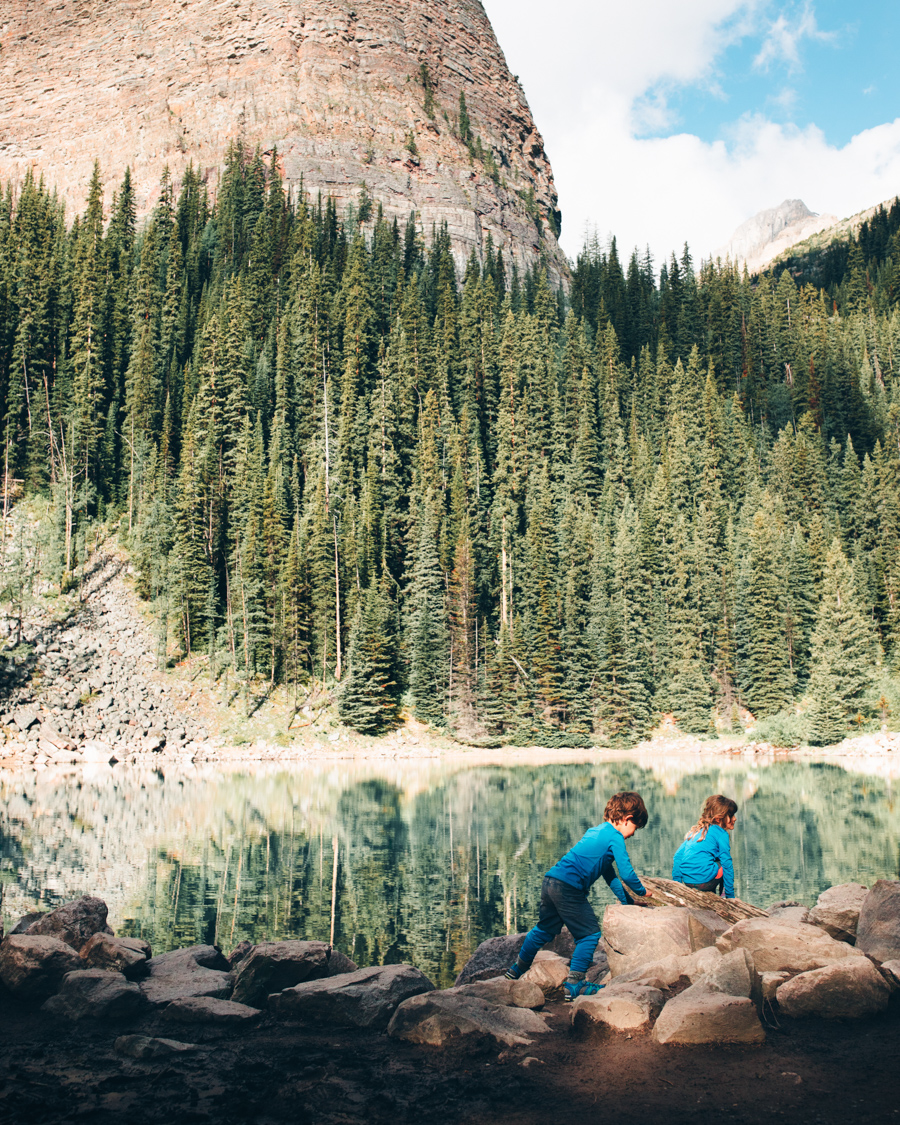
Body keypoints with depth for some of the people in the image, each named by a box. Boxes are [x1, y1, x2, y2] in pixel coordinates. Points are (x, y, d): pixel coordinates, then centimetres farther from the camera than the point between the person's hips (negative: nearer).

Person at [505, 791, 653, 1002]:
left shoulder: (596, 830, 23)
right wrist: (642, 891, 13)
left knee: (545, 929, 25)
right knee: (589, 934, 0)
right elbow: (626, 873, -6)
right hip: (569, 887, -9)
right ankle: (574, 985, -1)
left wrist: (627, 900, 32)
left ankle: (518, 969, 38)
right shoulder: (615, 837, -5)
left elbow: (609, 873, 30)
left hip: (551, 880, 9)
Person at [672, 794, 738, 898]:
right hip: (704, 880, -7)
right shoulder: (721, 833, 0)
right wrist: (730, 896, 2)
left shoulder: (696, 830, 20)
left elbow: (678, 855, 18)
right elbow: (727, 864, -3)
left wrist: (676, 881, 24)